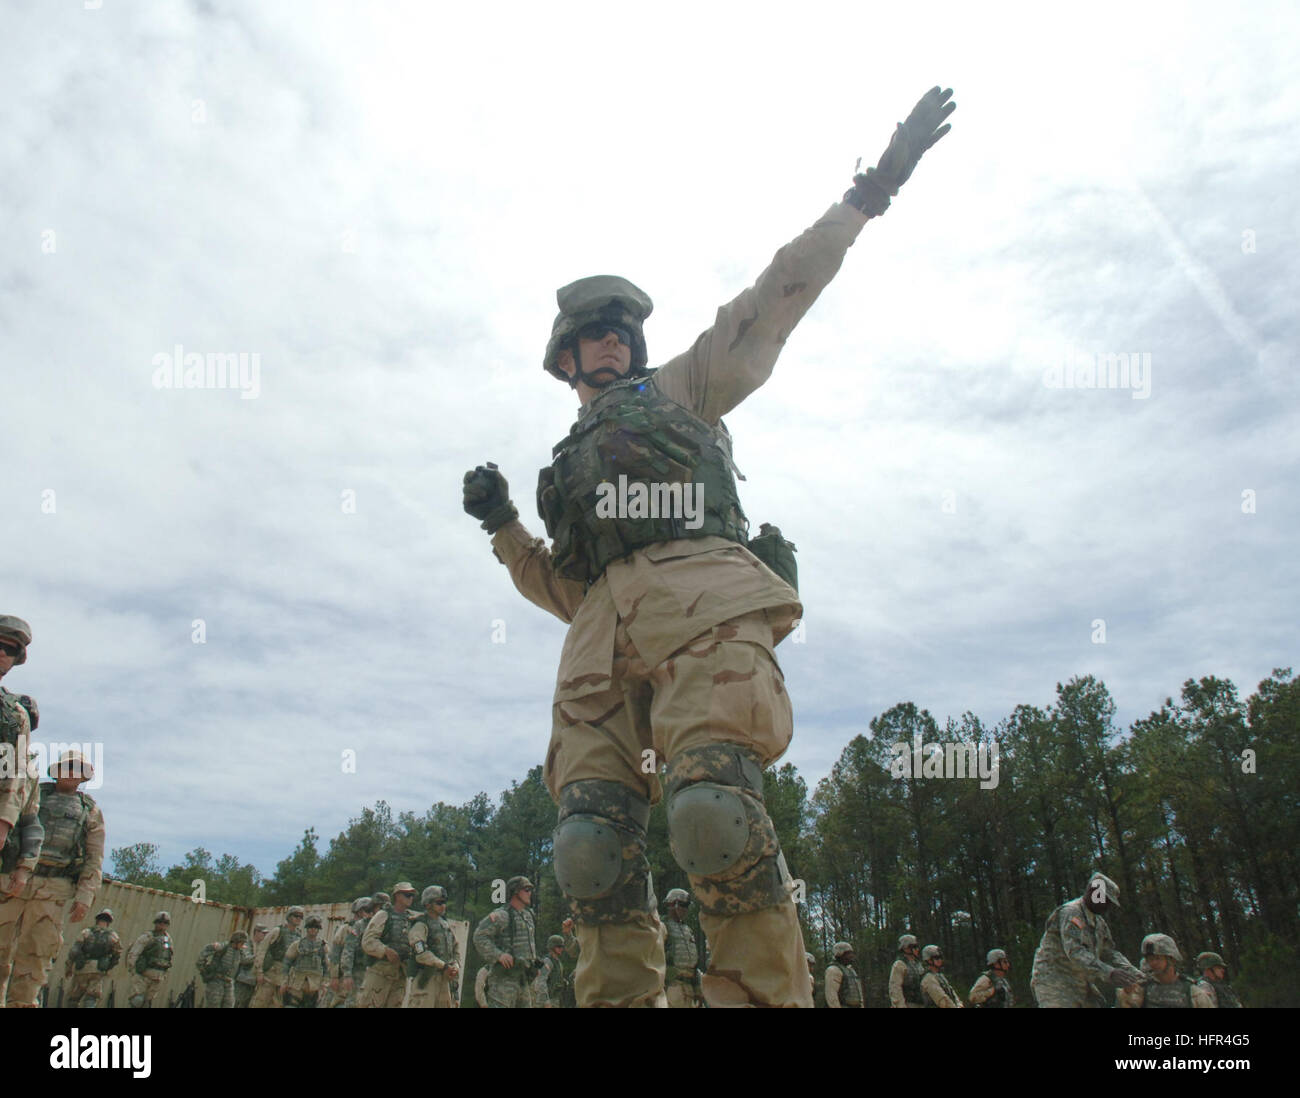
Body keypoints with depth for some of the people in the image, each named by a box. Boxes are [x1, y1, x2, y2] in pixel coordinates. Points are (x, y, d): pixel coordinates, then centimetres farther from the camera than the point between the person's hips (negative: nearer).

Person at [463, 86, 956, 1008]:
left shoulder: (682, 386, 27)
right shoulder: (570, 466, 37)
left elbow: (780, 294, 20)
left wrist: (869, 191, 17)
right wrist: (502, 525, 17)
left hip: (701, 602, -4)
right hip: (602, 637, 5)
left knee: (713, 809, -27)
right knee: (592, 844, -12)